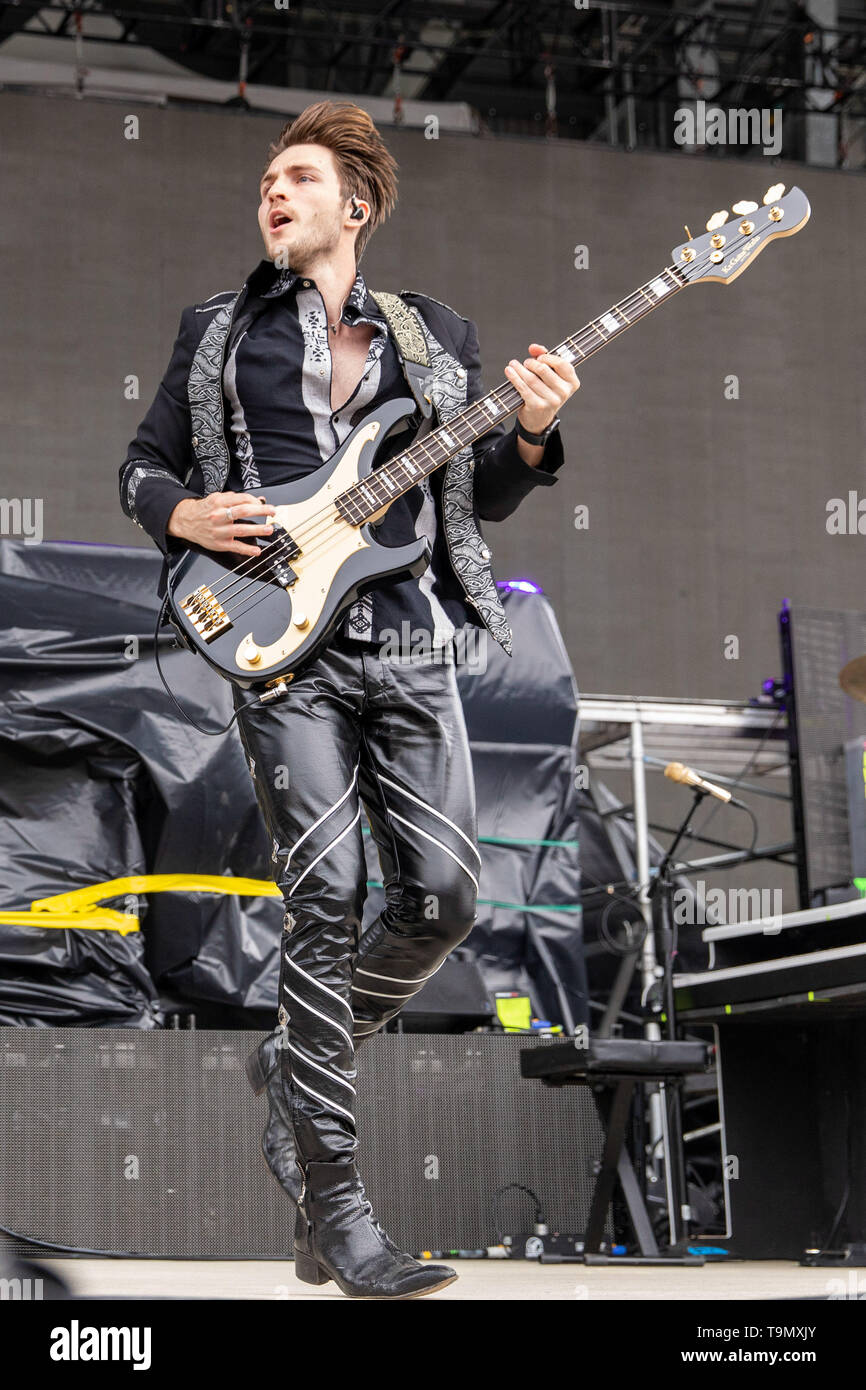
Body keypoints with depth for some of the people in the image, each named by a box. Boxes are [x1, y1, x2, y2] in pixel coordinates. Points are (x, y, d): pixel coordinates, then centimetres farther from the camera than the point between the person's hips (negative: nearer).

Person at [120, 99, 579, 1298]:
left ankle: (299, 1062, 24)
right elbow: (142, 466, 17)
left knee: (444, 896, -3)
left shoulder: (437, 337, 15)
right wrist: (183, 516, -4)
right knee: (327, 899, -12)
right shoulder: (219, 332, 13)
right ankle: (334, 1217, -9)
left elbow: (478, 502, 16)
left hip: (413, 646, 3)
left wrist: (528, 438, -4)